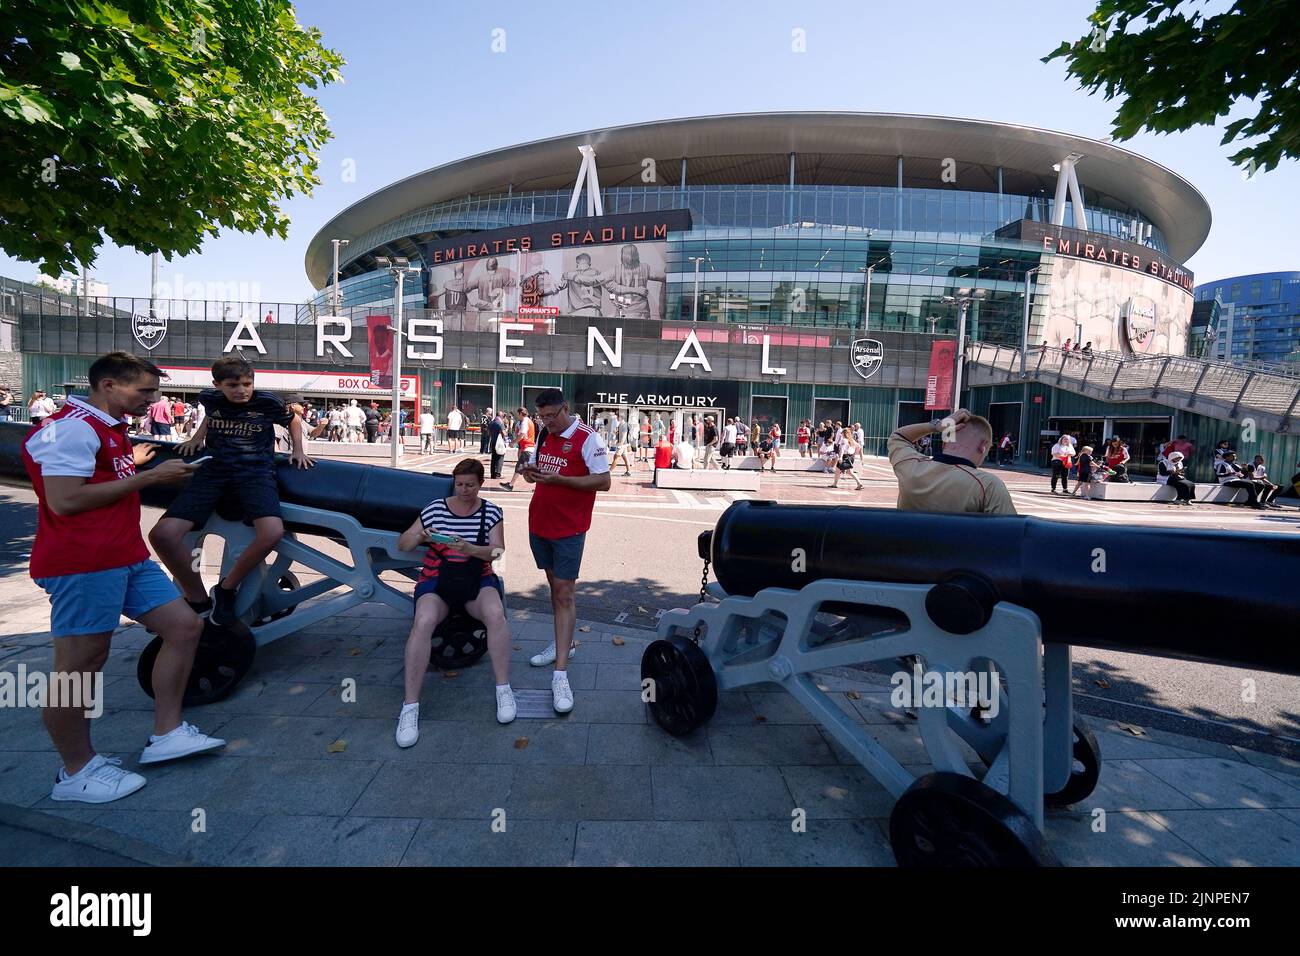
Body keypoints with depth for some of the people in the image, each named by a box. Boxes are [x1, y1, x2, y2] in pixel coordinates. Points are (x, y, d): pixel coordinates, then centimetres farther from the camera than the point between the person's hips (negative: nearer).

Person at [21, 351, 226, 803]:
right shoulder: (70, 428, -12)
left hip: (128, 558, 10)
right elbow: (63, 500, -19)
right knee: (79, 666, 0)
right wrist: (147, 477, -16)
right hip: (83, 563, -10)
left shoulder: (110, 430, 19)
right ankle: (76, 771, 16)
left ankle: (166, 733, 15)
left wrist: (131, 465, 17)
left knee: (185, 626, 7)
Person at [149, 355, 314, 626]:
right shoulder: (210, 398, 7)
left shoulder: (267, 402, -2)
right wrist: (198, 436, 22)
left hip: (255, 471, -3)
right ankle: (198, 600, 1)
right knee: (162, 534, -18)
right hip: (215, 470, 3)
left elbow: (293, 421, 18)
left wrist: (298, 451, 10)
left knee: (272, 533, -32)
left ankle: (225, 589, -5)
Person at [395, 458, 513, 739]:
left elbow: (498, 551, -7)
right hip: (437, 582, 0)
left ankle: (503, 688, -16)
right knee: (422, 622, -31)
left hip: (478, 582, 0)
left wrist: (470, 549, -26)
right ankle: (410, 706, -23)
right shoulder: (434, 508, 4)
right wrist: (418, 536, -17)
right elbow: (402, 545, 6)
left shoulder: (491, 512, 3)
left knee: (496, 614, -32)